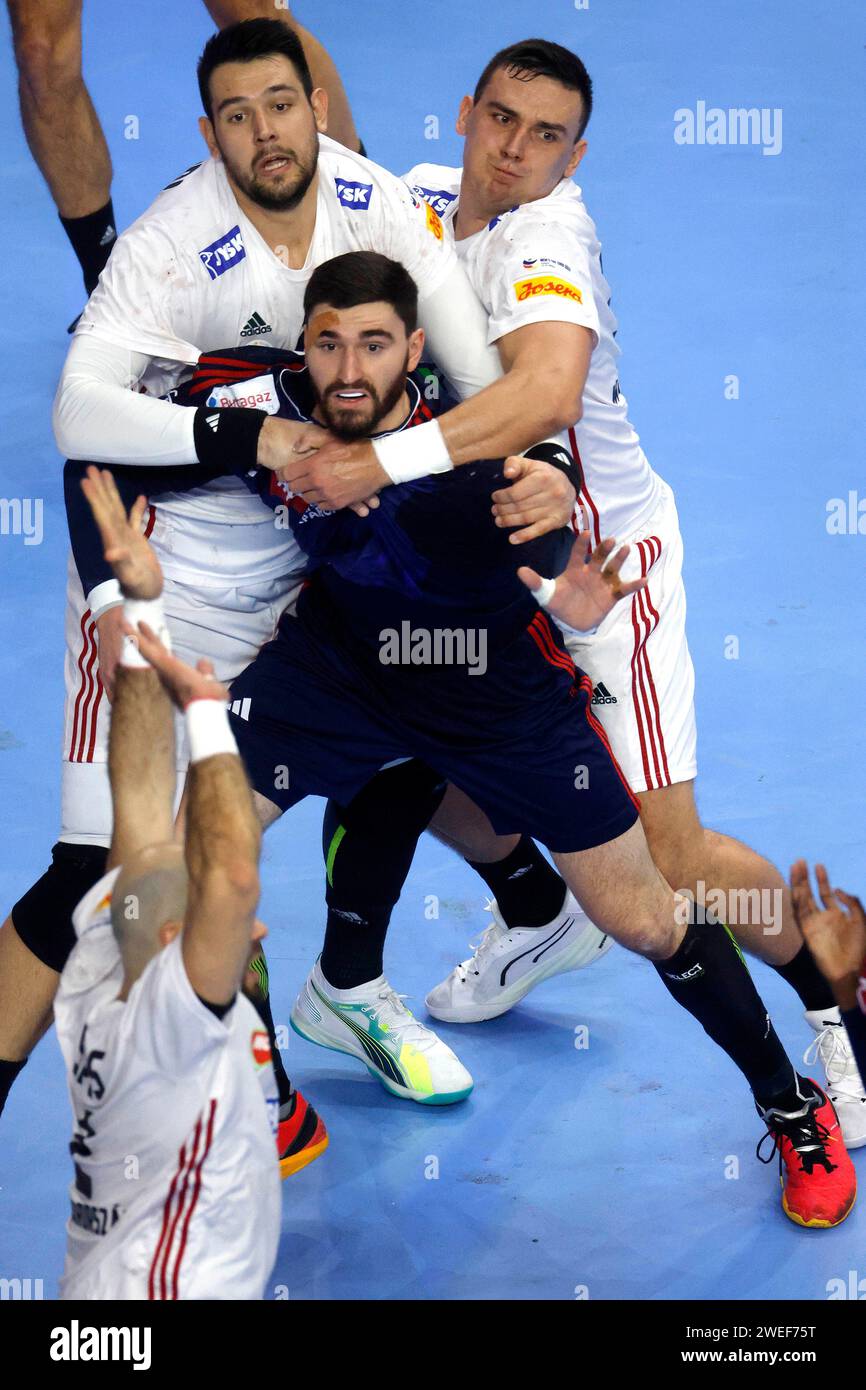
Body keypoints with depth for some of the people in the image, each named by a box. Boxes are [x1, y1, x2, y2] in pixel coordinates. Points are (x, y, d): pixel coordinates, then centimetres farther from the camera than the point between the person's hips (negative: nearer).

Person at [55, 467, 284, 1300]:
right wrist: (205, 711, -28)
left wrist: (144, 606, -5)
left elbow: (142, 795, -2)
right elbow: (231, 875, -40)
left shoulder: (103, 981, -2)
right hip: (165, 1288, -8)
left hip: (103, 1281, 8)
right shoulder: (164, 1025, -23)